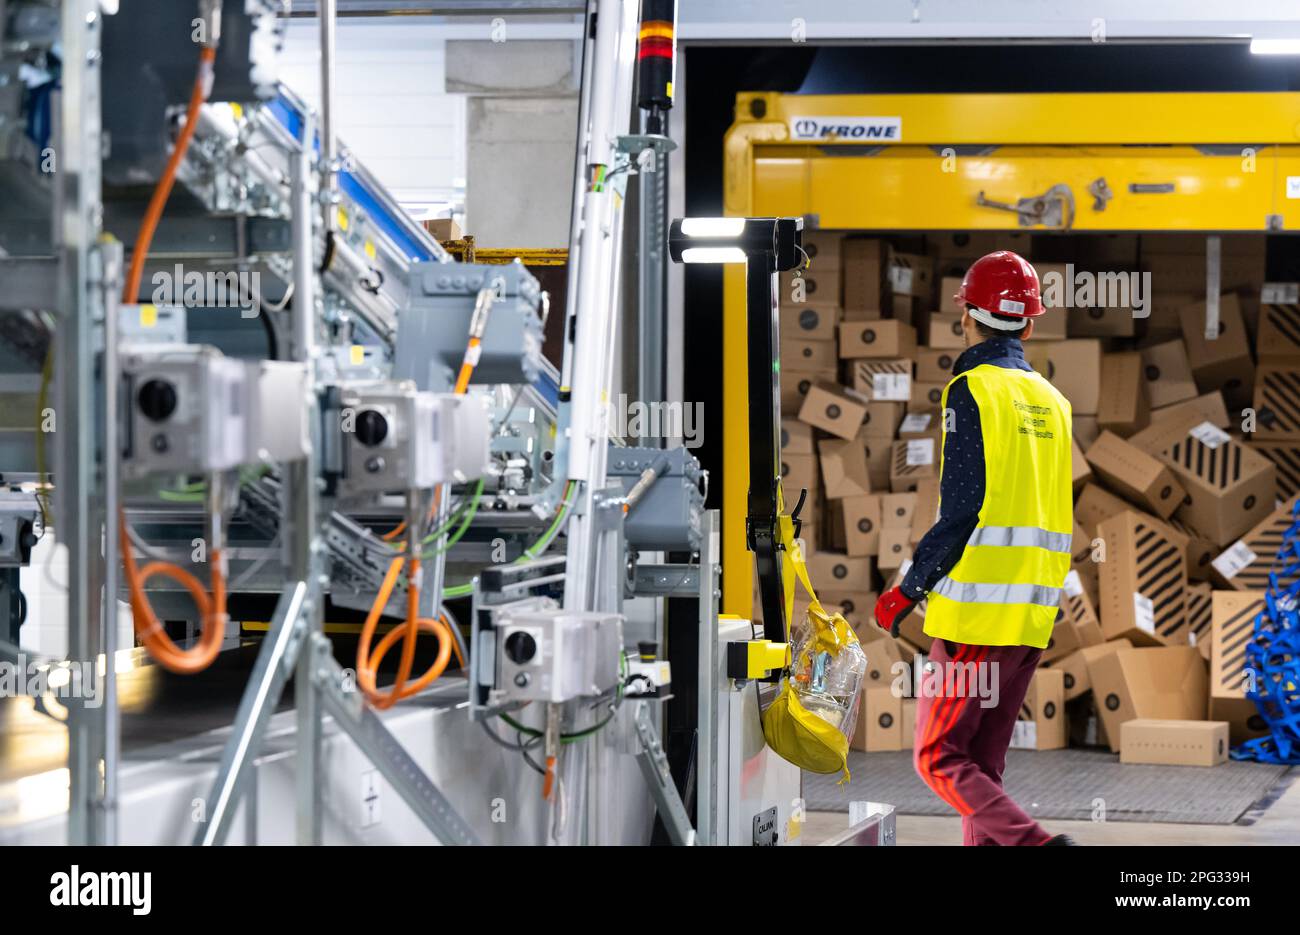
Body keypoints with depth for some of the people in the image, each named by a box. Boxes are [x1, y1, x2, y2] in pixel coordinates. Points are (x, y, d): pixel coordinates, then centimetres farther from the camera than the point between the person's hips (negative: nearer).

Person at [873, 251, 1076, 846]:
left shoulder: (973, 391, -9)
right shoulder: (1052, 401, 13)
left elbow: (961, 511, -15)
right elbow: (1062, 516, 14)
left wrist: (907, 590, -6)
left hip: (975, 611, -7)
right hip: (1034, 614, 7)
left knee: (939, 759, -3)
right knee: (983, 763, 13)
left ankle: (1036, 844, -20)